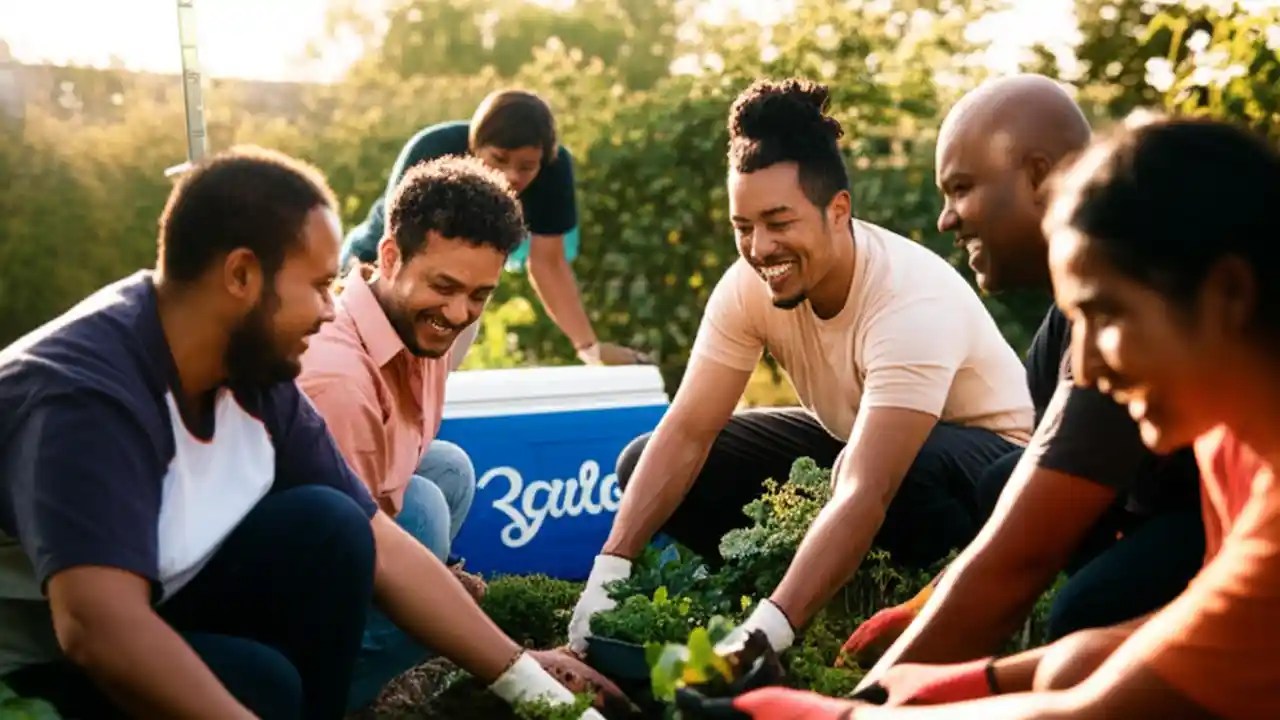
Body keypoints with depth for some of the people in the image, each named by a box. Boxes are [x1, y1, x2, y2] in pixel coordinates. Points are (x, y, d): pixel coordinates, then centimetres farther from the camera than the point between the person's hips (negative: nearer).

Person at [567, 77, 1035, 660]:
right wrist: (609, 570, -32)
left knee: (910, 471, -43)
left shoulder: (912, 301, -36)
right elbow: (686, 434, -20)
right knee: (646, 463, -11)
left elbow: (866, 492, -44)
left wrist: (765, 632, -53)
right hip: (849, 435, 6)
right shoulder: (747, 285, -18)